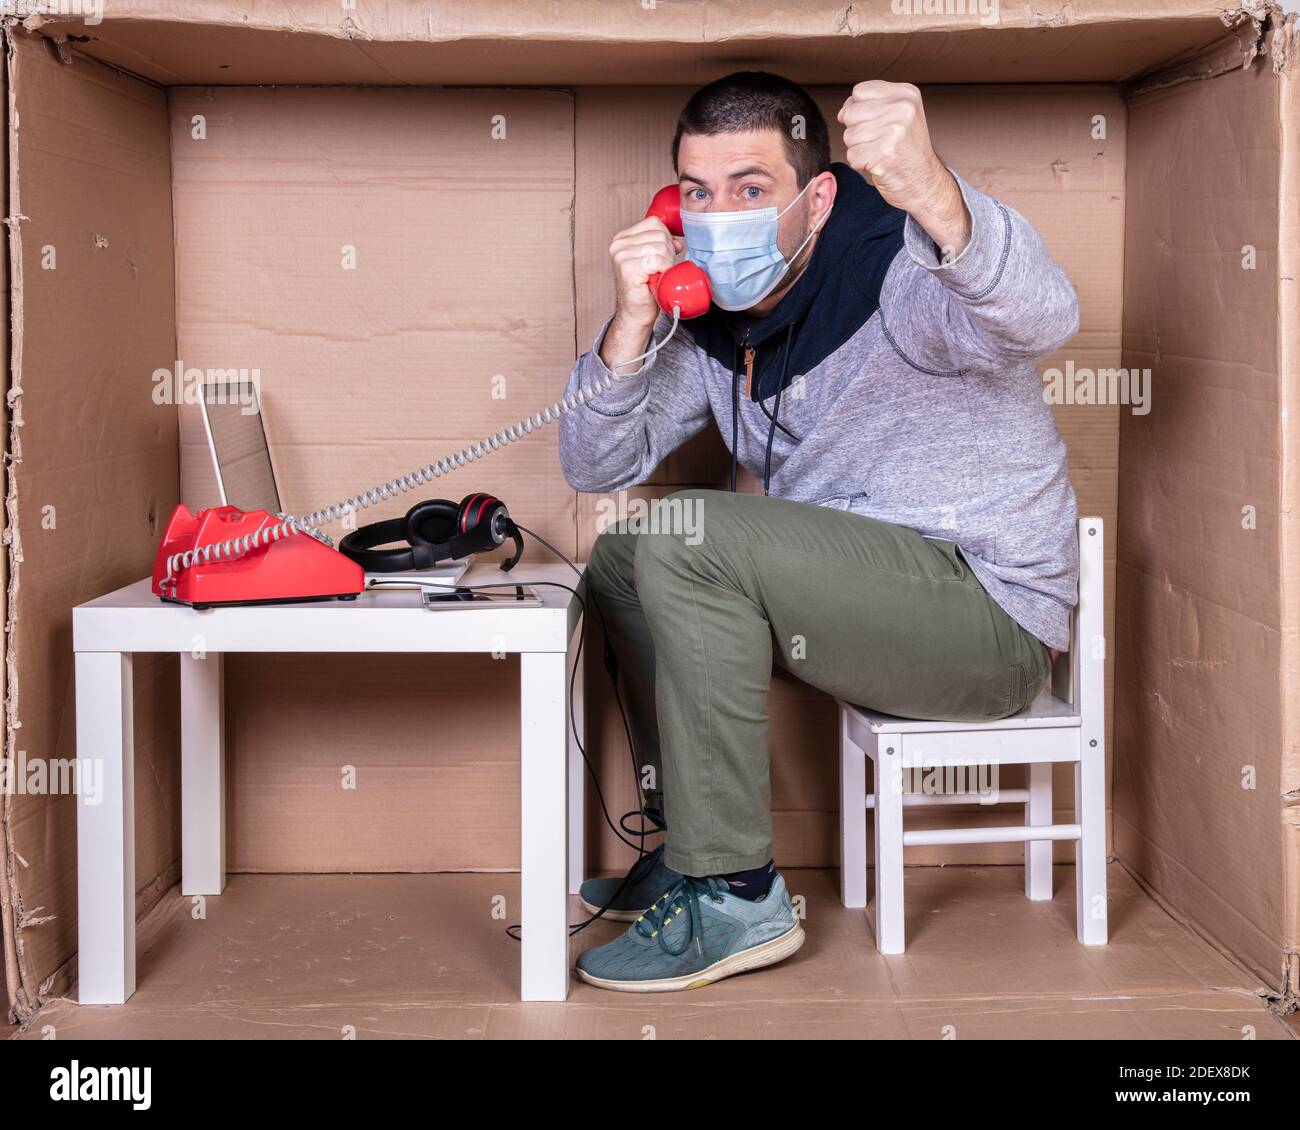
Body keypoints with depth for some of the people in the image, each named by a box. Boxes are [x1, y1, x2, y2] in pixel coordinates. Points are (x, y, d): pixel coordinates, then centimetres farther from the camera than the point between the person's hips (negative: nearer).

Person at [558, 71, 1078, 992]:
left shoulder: (901, 273, -18)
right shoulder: (713, 321, 5)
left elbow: (1041, 318, -40)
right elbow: (596, 468, 4)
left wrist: (932, 195, -61)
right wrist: (632, 326, -15)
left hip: (994, 615, -9)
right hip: (868, 595, 9)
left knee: (691, 535, -25)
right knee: (620, 558, 13)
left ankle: (737, 897, -18)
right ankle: (691, 844, 21)